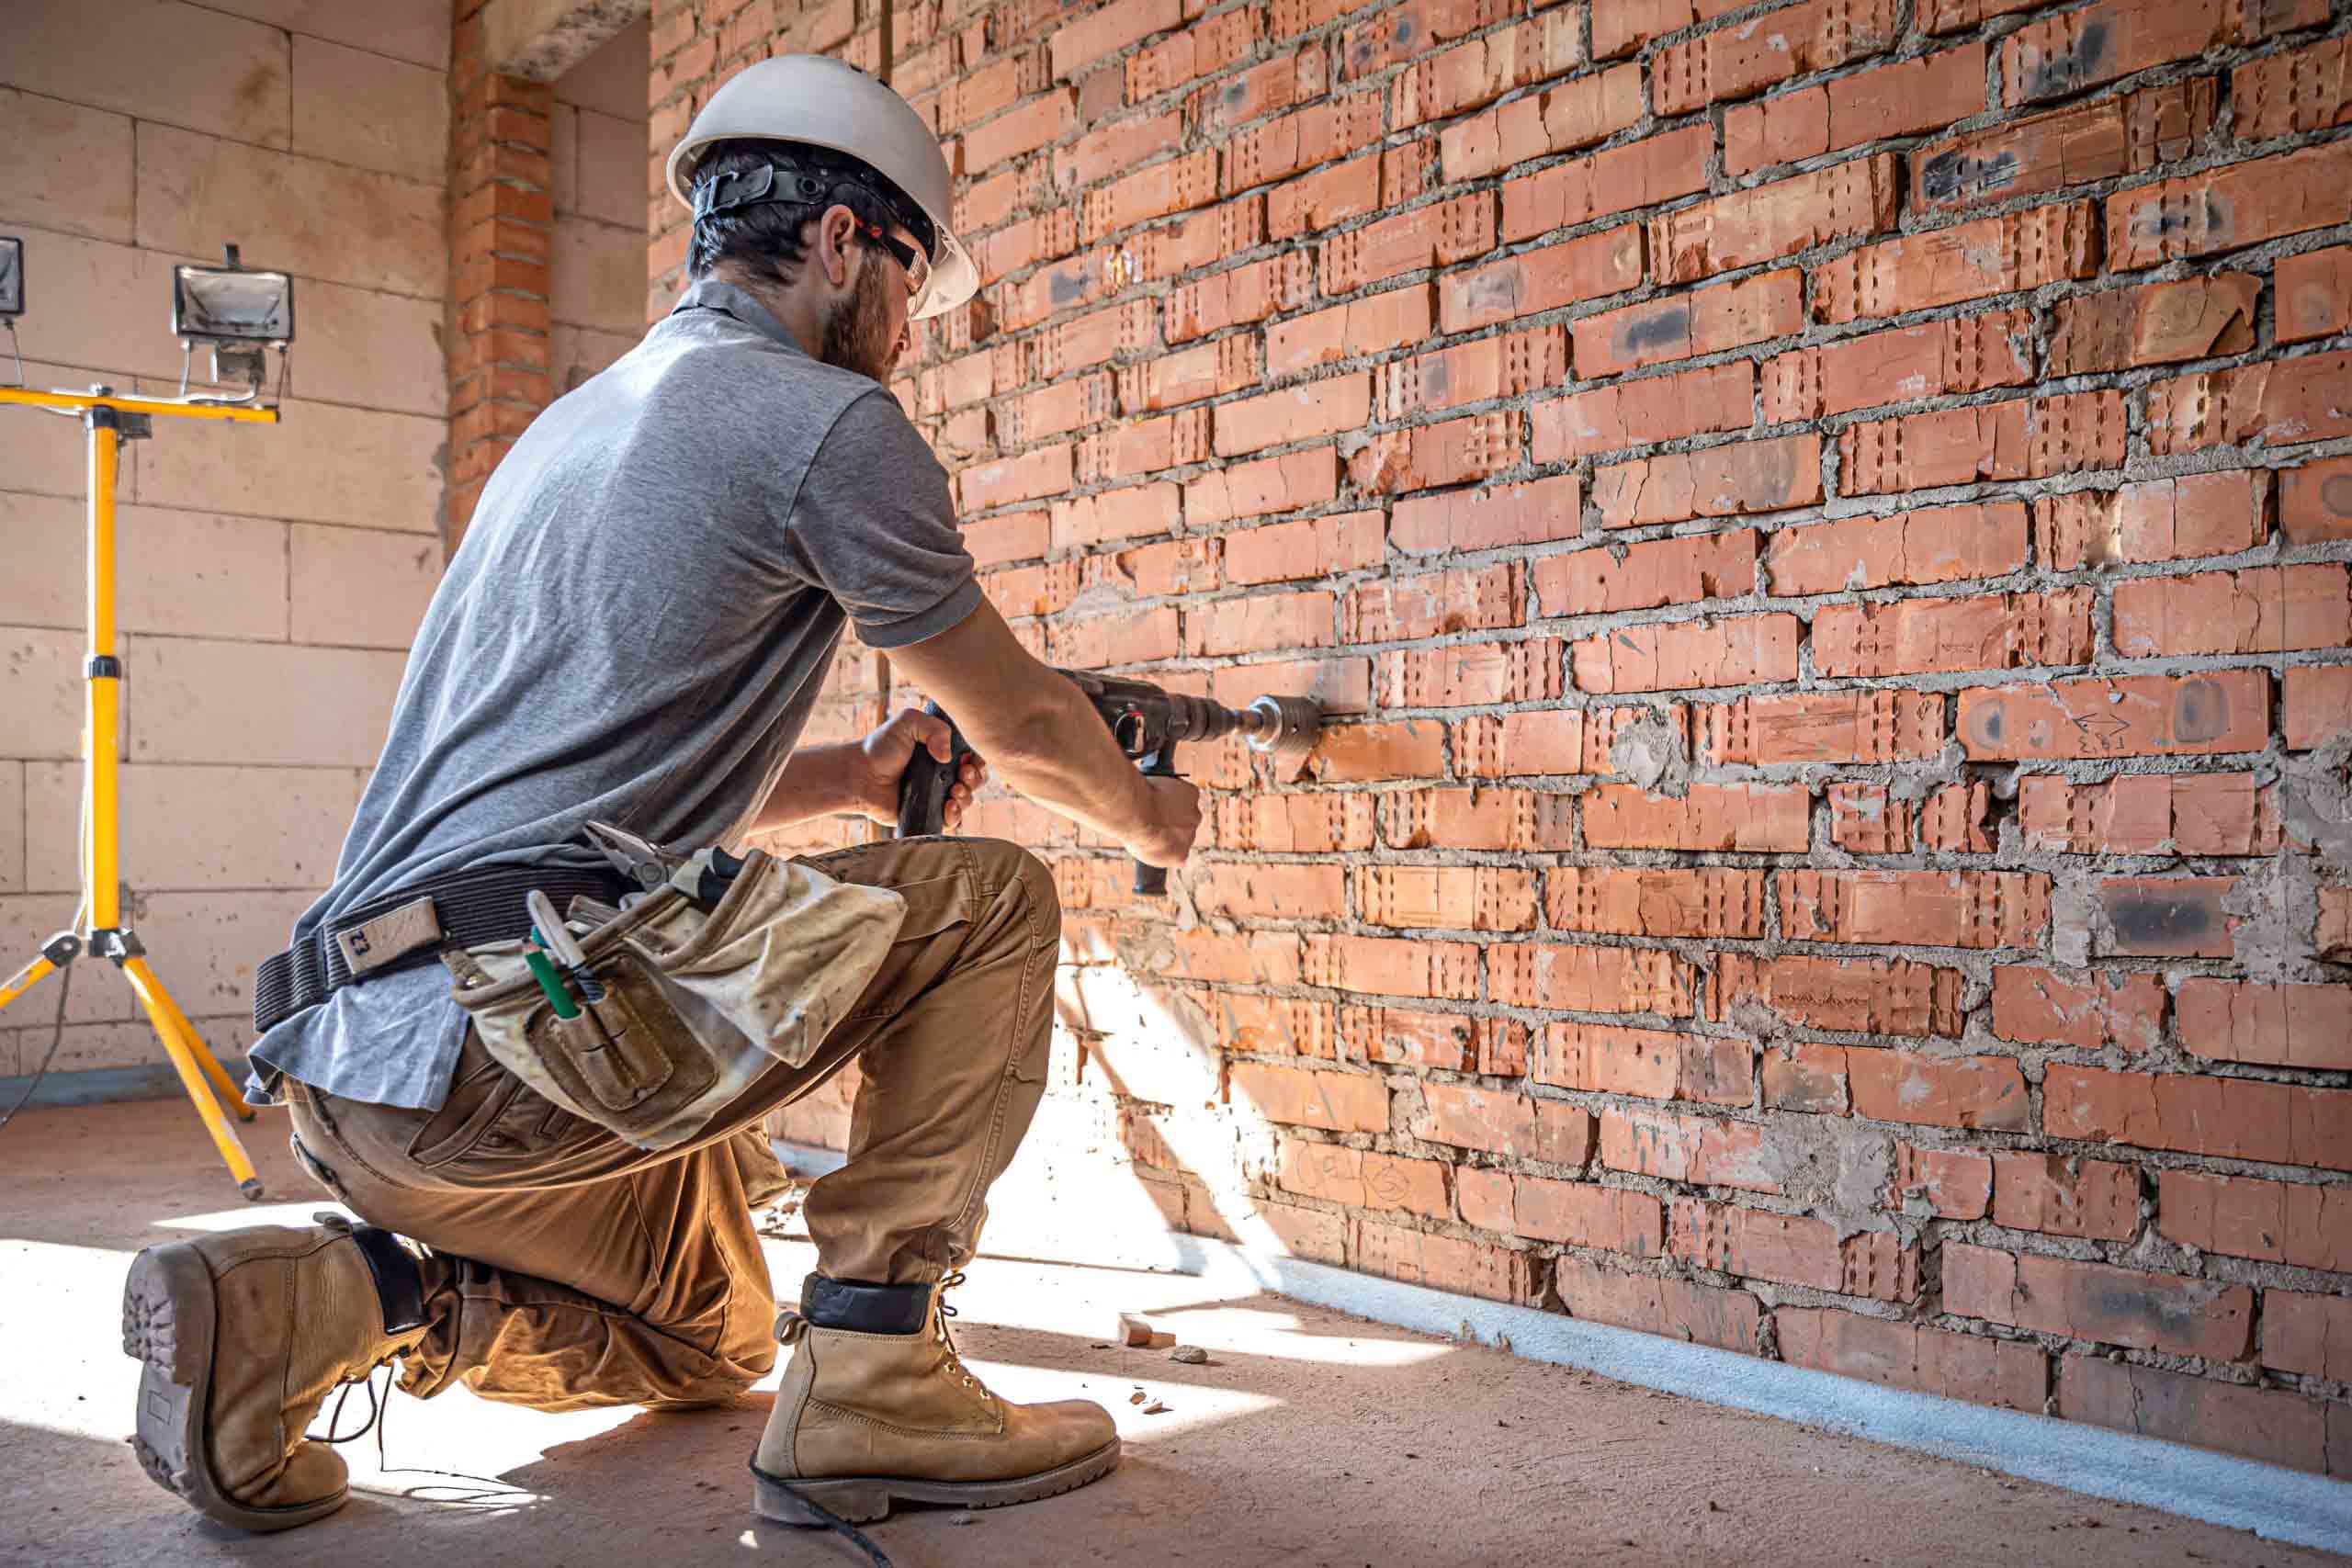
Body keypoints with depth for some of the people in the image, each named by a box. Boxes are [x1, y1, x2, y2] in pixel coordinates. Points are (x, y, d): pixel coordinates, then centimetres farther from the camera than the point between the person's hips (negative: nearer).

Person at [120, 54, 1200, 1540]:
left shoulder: (579, 420, 23)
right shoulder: (832, 421, -5)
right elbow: (1020, 721, 5)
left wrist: (851, 776, 28)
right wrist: (1149, 814, 25)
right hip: (511, 1035, -10)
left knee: (713, 1336, 27)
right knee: (993, 901, 0)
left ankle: (306, 1302, 8)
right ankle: (870, 1383, -1)